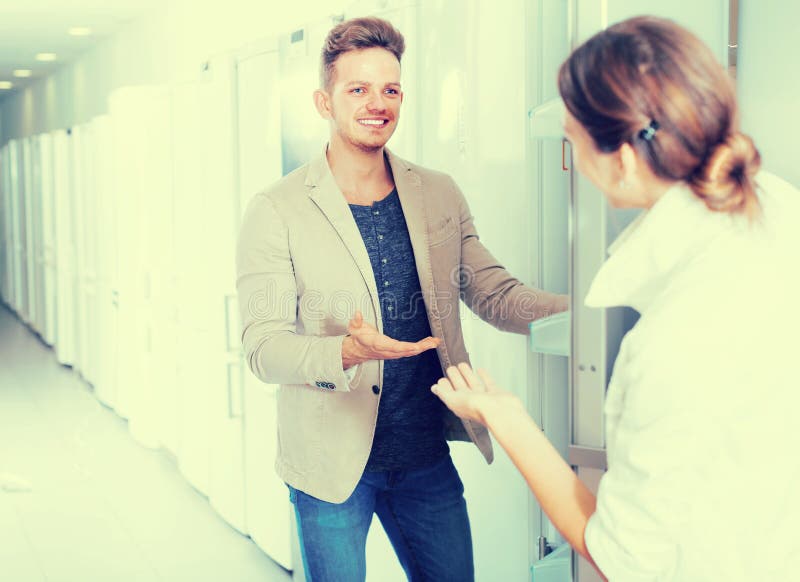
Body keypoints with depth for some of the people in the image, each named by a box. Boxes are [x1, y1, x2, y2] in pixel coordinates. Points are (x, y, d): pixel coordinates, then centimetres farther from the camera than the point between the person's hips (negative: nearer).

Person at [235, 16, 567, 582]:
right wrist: (348, 352, -32)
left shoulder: (440, 195, 4)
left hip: (427, 459, 4)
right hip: (331, 465, -3)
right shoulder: (277, 211, -9)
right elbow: (263, 345, -13)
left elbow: (495, 294, 4)